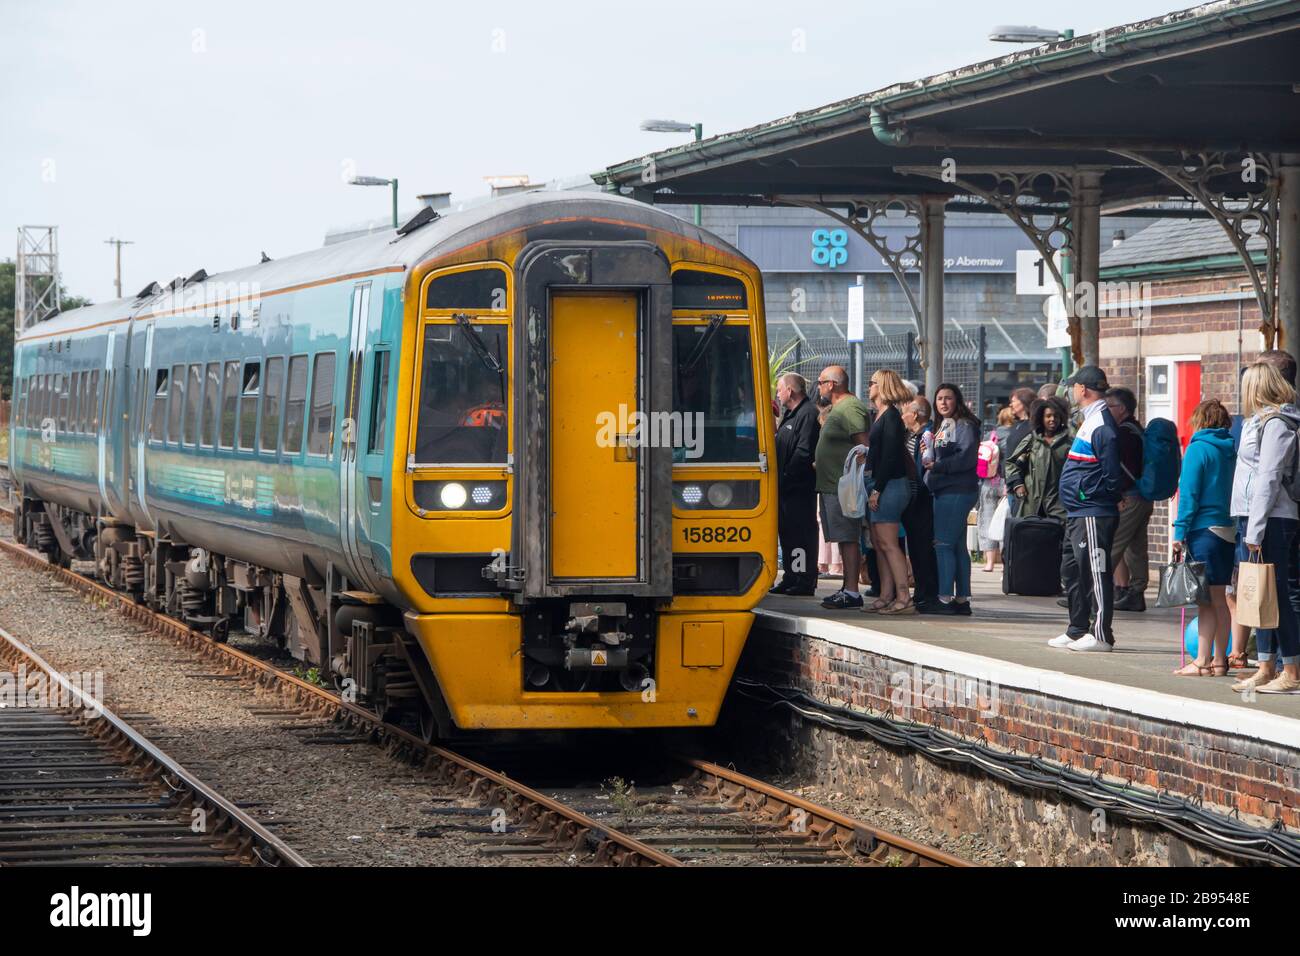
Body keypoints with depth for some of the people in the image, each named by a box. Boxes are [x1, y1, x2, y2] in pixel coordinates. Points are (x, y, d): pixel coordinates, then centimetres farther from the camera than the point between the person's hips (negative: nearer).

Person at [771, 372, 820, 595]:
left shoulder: (808, 414, -13)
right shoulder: (790, 414, 19)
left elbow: (804, 452, -21)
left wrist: (786, 478, -20)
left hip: (799, 487, -10)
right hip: (786, 486, 10)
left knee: (800, 534, -7)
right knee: (787, 533, 13)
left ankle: (805, 581, -5)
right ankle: (791, 579, 20)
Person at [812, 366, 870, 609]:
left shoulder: (849, 409, -14)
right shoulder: (838, 409, 19)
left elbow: (865, 446, -21)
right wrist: (819, 462, 21)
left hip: (842, 486, -11)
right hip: (832, 486, 11)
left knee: (847, 538, -11)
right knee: (844, 539, 12)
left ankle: (851, 592, -12)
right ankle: (848, 589, 17)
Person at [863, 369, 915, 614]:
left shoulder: (891, 416, -11)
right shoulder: (880, 415, 17)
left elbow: (890, 456, -17)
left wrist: (877, 490, -19)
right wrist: (872, 488, 14)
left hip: (890, 484, -10)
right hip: (877, 484, 10)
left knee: (888, 544, -12)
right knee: (879, 544, 9)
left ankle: (904, 598, -14)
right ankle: (886, 597, 11)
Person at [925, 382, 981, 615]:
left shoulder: (964, 426, -7)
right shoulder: (942, 426, 20)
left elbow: (967, 456, -19)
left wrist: (938, 466, -22)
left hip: (957, 491, -10)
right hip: (944, 491, 10)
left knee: (944, 543, -12)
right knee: (957, 546, 10)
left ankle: (945, 599, -12)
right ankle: (962, 599, 12)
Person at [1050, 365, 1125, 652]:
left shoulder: (1101, 424, -17)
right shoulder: (1090, 420, 16)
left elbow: (1111, 472, -19)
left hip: (1093, 514, -11)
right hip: (1078, 514, 11)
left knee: (1096, 574, -7)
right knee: (1072, 572, 17)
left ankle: (1101, 635, -4)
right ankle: (1077, 631, 25)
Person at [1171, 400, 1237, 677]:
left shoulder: (1198, 449, -7)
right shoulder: (1233, 449, 9)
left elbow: (1189, 493, -12)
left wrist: (1180, 532, -10)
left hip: (1204, 530, -6)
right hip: (1230, 529, 6)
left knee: (1206, 600, -5)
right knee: (1220, 599, 12)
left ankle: (1202, 661, -5)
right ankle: (1219, 660, 16)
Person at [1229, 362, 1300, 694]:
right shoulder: (1262, 421, 17)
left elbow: (1268, 479, -16)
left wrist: (1255, 529, -19)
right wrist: (1249, 528, 13)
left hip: (1270, 520, -10)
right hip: (1252, 518, 10)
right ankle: (1266, 669, 14)